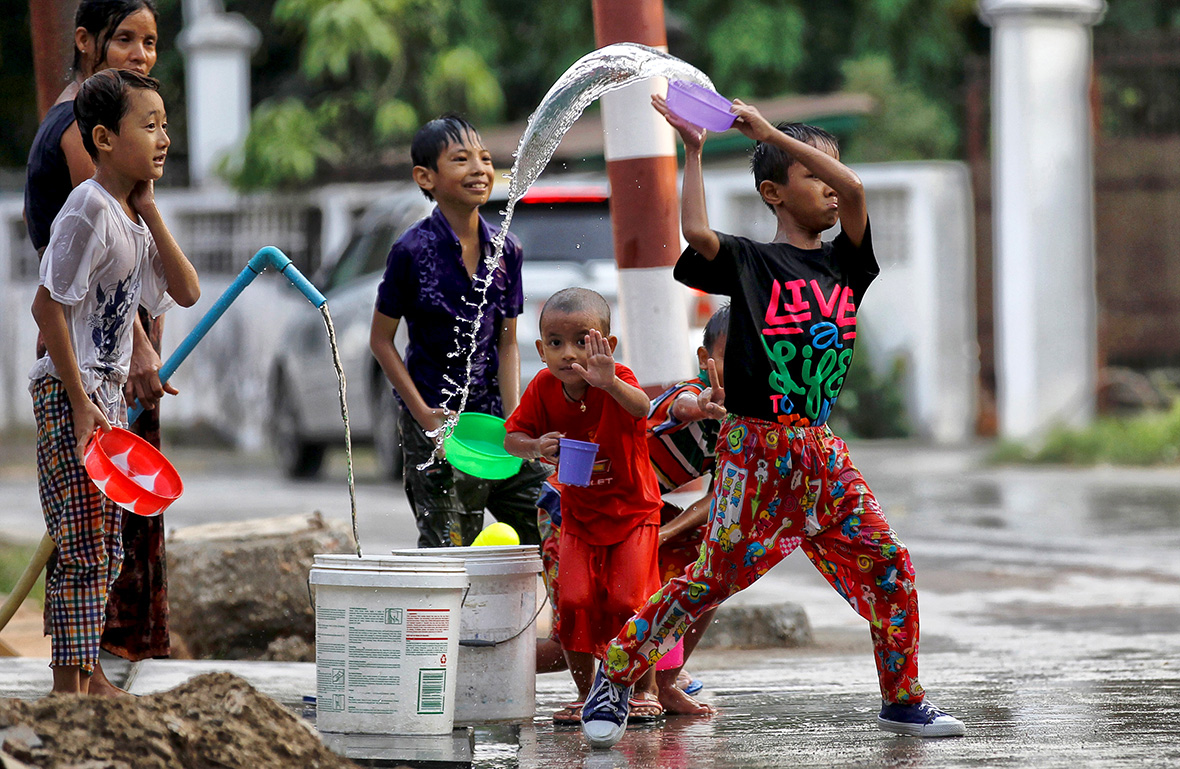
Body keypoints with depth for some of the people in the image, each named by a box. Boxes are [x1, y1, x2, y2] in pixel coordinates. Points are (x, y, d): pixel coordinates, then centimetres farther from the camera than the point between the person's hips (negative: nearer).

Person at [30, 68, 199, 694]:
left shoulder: (132, 215, 12)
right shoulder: (90, 208, -17)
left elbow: (187, 292, 7)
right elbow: (48, 305, -19)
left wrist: (149, 211, 0)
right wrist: (81, 403, -21)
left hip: (106, 391, 10)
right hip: (69, 391, -10)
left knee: (106, 550, 12)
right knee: (81, 550, -10)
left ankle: (82, 683, 20)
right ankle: (68, 691, -9)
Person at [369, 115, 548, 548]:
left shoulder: (506, 250, 2)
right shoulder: (413, 251, -12)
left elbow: (507, 344, 7)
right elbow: (381, 340, -5)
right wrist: (425, 416, -10)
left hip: (493, 415, 5)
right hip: (435, 420, -5)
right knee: (449, 544, -4)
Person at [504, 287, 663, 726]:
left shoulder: (618, 380, -24)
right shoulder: (544, 387, -12)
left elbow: (641, 407, -47)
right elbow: (512, 437, -2)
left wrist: (609, 382, -68)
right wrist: (536, 448, -26)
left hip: (633, 512, -3)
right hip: (580, 516, 3)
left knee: (628, 602, -10)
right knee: (575, 602, -8)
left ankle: (643, 691, 9)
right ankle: (585, 694, 8)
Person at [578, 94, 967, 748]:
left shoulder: (843, 264, 11)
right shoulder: (750, 262, 1)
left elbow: (853, 190, -5)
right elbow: (697, 234, -20)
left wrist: (770, 132, -9)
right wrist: (693, 151, -13)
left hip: (821, 448, 5)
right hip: (755, 445, -5)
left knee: (889, 566, -1)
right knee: (714, 577, -8)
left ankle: (901, 699, 12)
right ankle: (614, 676, 4)